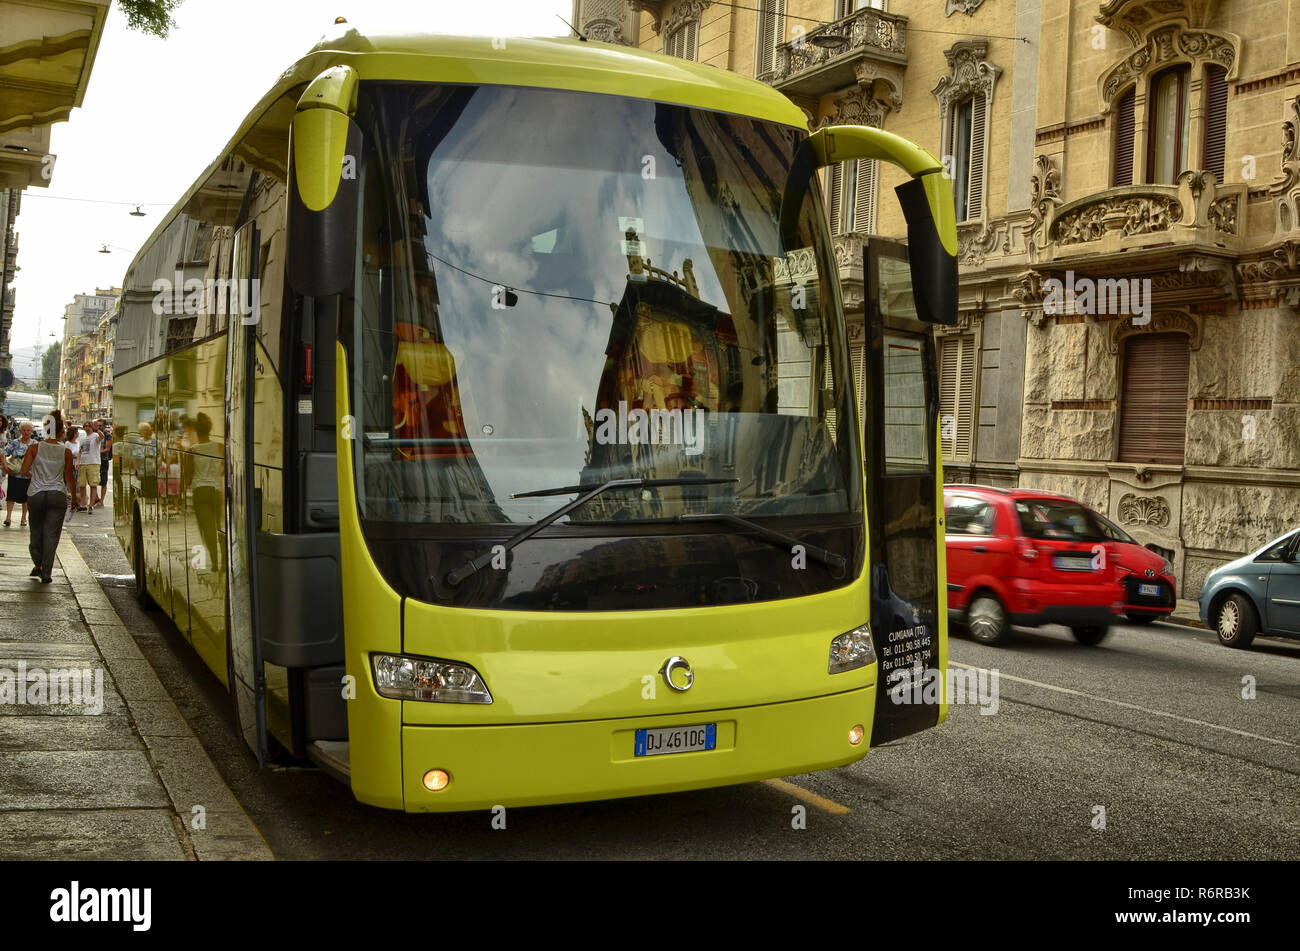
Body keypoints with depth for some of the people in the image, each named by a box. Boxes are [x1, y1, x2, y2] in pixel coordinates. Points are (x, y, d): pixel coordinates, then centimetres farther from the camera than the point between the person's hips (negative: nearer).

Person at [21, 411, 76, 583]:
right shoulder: (66, 452, -3)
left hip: (36, 494, 1)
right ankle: (46, 574, 1)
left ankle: (38, 566, 27)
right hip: (58, 495, -1)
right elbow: (69, 477, 2)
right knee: (51, 535, 3)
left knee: (36, 531, 18)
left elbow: (24, 471, -5)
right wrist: (73, 495, 16)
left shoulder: (35, 447, -4)